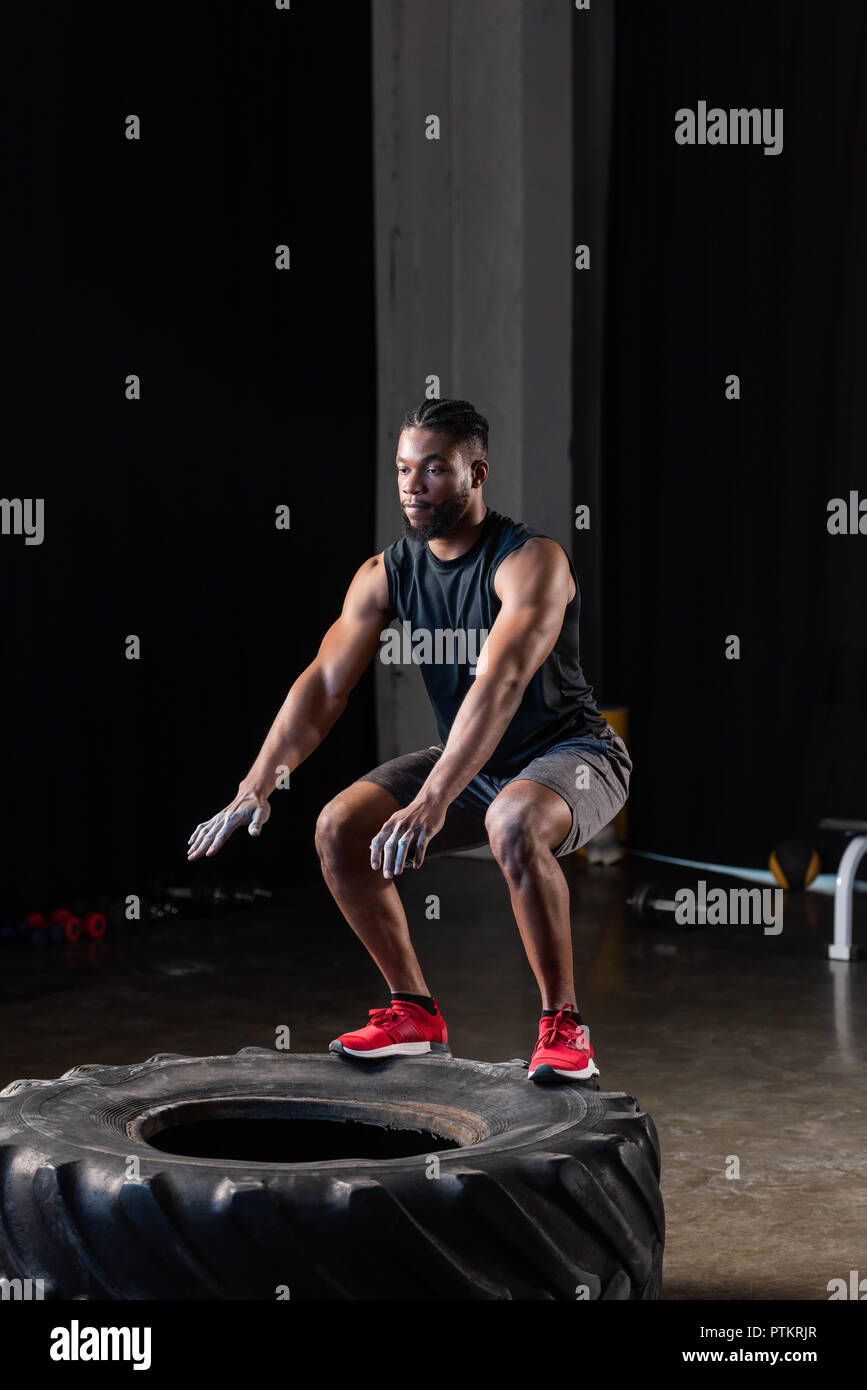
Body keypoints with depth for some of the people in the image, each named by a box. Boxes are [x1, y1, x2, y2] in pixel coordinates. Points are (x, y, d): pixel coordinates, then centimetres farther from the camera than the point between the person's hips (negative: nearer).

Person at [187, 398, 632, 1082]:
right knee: (339, 827, -10)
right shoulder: (386, 574, -4)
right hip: (471, 762, 7)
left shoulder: (532, 561, -25)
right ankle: (414, 1011, 4)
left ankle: (563, 1025, -24)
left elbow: (501, 684, -38)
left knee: (514, 824, -39)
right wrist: (257, 788, -23)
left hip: (573, 752, -7)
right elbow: (324, 684, -9)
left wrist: (432, 803, -49)